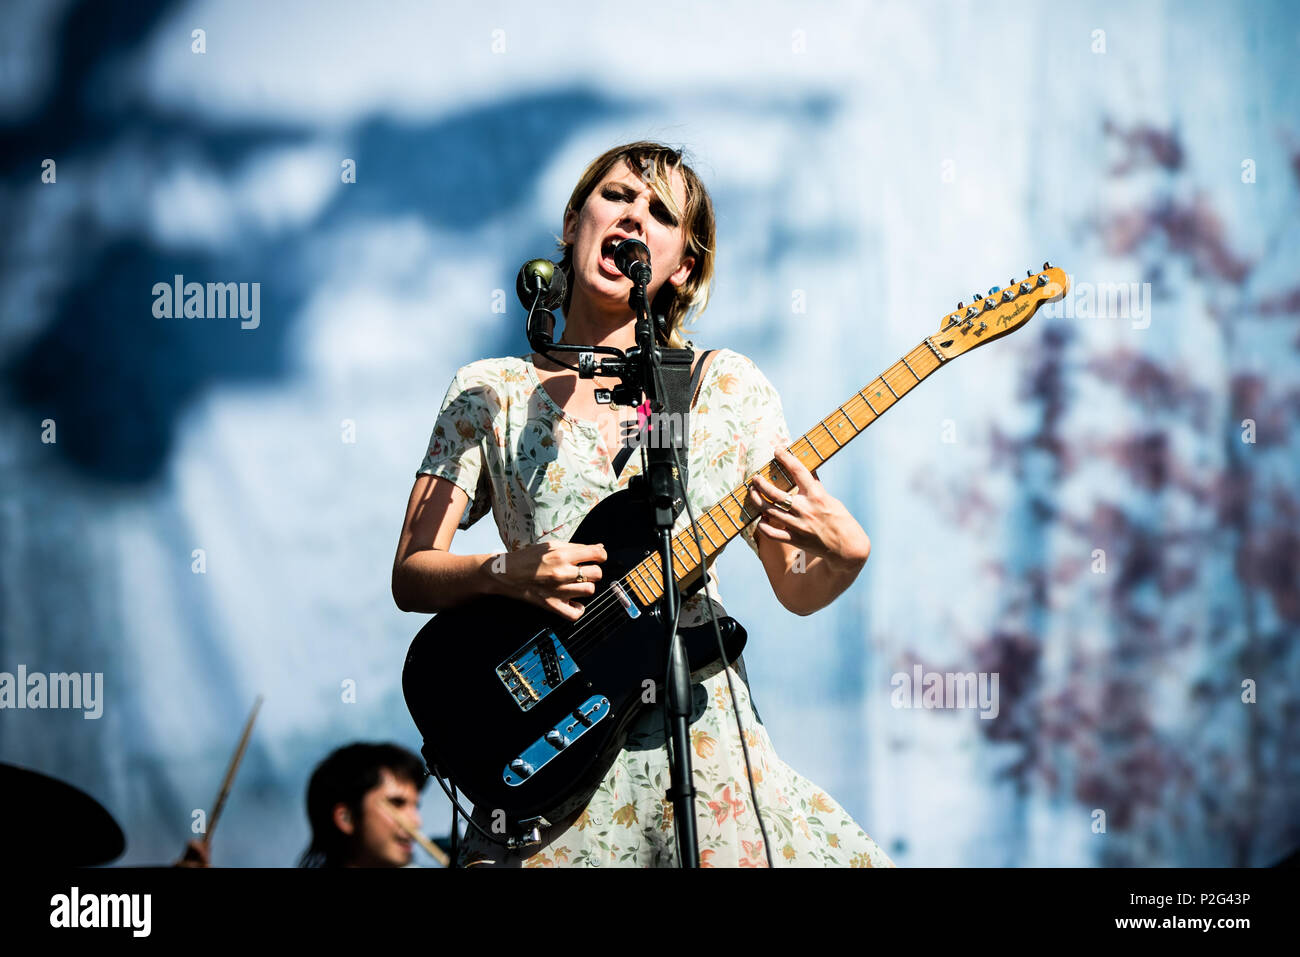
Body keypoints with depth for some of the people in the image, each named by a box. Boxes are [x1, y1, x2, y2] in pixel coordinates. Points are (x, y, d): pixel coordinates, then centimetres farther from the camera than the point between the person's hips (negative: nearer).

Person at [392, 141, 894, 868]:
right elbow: (410, 575, 5)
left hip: (704, 734, 1)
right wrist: (508, 575, -14)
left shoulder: (727, 386, 9)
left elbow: (798, 589, 9)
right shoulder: (491, 393, 8)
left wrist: (843, 554, -13)